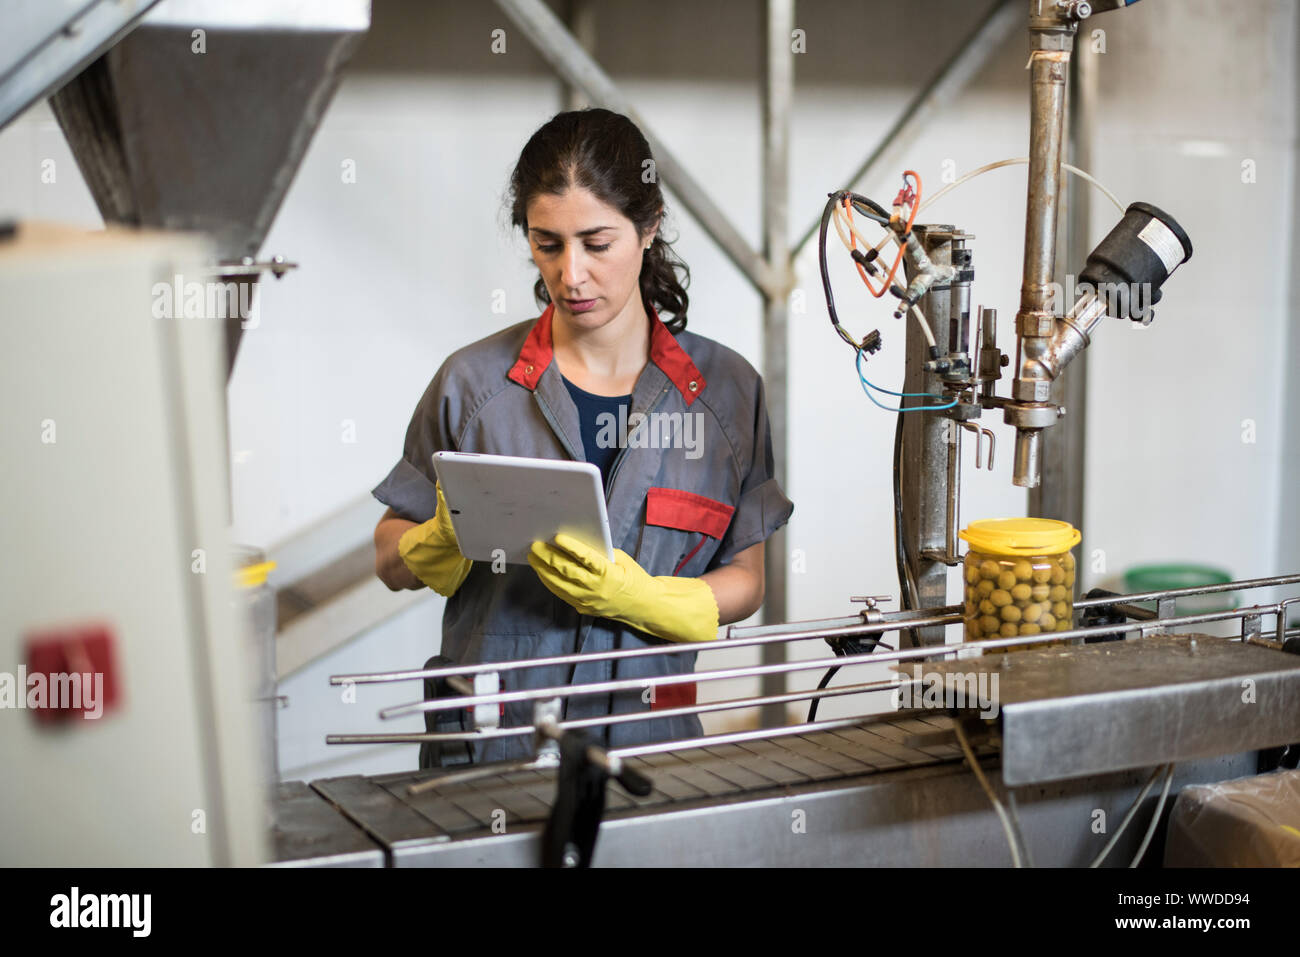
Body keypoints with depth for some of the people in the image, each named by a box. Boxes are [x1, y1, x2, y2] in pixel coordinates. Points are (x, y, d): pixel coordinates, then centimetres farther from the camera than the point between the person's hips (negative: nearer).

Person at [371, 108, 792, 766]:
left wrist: (638, 597, -10)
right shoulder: (473, 382, 1)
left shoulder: (726, 389, 4)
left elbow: (744, 581, 8)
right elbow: (390, 561, 9)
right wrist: (448, 540, -12)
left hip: (647, 736, 0)